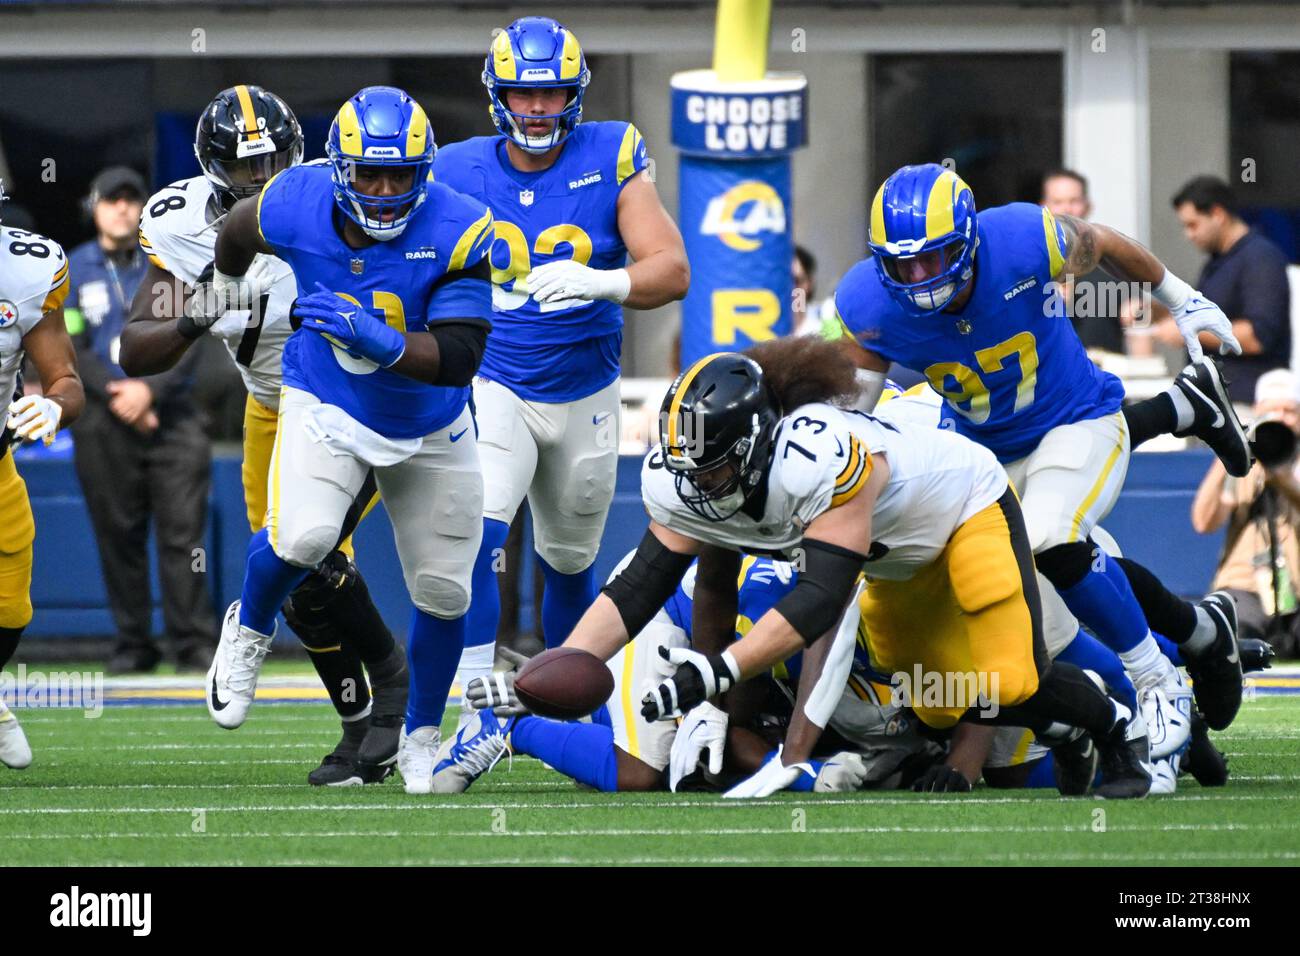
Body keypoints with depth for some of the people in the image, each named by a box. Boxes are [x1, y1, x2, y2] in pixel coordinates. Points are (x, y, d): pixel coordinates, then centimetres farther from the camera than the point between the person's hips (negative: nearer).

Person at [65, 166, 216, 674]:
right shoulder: (72, 271, 8)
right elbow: (69, 348, 0)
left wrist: (149, 389, -14)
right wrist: (117, 397, -13)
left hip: (170, 414, 0)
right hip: (102, 421, 0)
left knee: (182, 533, -8)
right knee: (118, 536, 1)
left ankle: (195, 644, -8)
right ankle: (133, 645, 9)